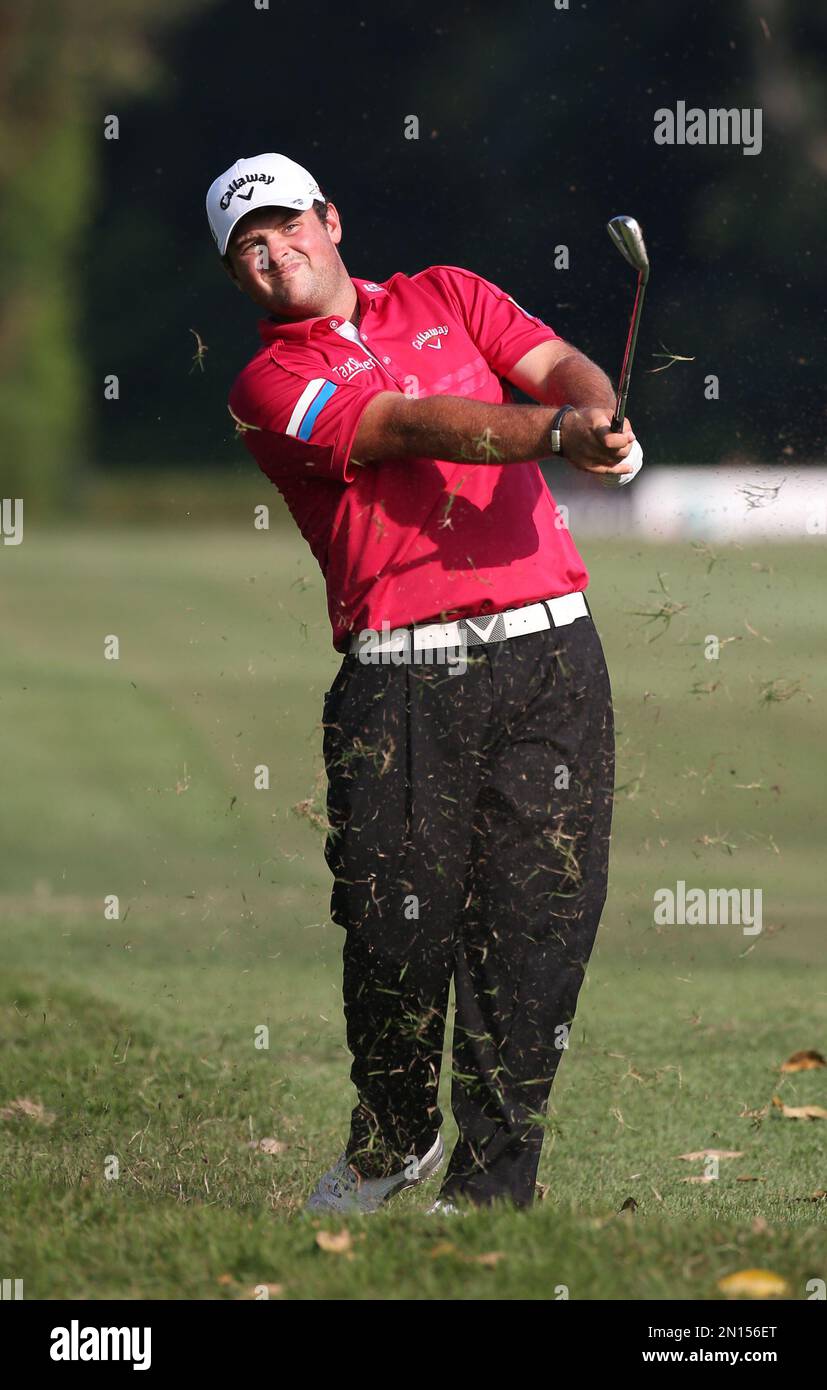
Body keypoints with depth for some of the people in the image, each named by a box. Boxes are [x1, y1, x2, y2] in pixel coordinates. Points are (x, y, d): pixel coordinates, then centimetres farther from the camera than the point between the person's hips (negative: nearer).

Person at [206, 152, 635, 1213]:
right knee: (400, 923, -7)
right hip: (400, 680, -2)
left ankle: (494, 1179, 3)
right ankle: (394, 1136, 19)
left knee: (536, 918, -5)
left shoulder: (446, 296, 20)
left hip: (547, 652, 2)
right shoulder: (270, 387, 4)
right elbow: (410, 427, -11)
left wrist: (597, 412, -17)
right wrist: (555, 432, -26)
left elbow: (562, 367, 7)